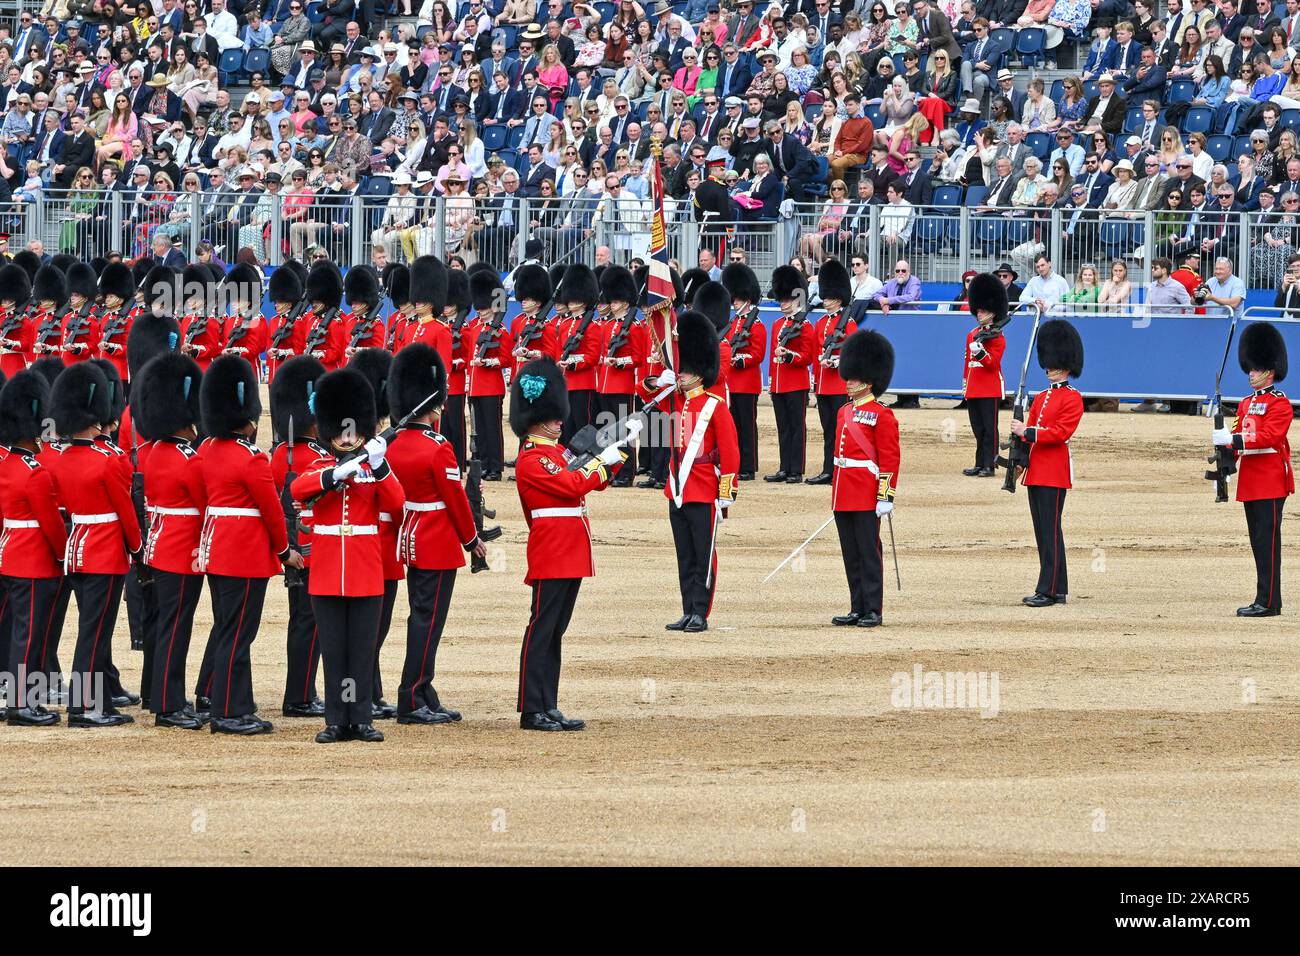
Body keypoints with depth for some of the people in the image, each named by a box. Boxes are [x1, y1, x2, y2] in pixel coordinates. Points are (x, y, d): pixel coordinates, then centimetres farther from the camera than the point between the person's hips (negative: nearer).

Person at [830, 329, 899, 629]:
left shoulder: (882, 416, -8)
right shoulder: (844, 412, 15)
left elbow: (890, 459, -12)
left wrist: (886, 497, -17)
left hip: (866, 497, -8)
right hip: (843, 497, 8)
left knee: (869, 552, -4)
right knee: (851, 554, 10)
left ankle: (873, 611, -1)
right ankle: (858, 609, 15)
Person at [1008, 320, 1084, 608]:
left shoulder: (1072, 398, -6)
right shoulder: (1041, 398, 19)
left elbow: (1061, 432, -17)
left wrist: (1027, 432, -20)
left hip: (1054, 474, -9)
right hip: (1035, 472, 9)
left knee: (1050, 531, -9)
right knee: (1042, 532, 9)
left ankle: (1048, 590, -10)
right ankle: (1058, 588, 14)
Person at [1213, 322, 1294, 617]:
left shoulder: (1279, 403, -7)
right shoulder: (1246, 404, 18)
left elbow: (1269, 436, -20)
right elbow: (1238, 438, 17)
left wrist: (1233, 440, -27)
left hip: (1271, 481, -8)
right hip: (1250, 481, 8)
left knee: (1267, 540, -10)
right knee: (1259, 542, 9)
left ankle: (1267, 602, -11)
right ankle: (1268, 601, 12)